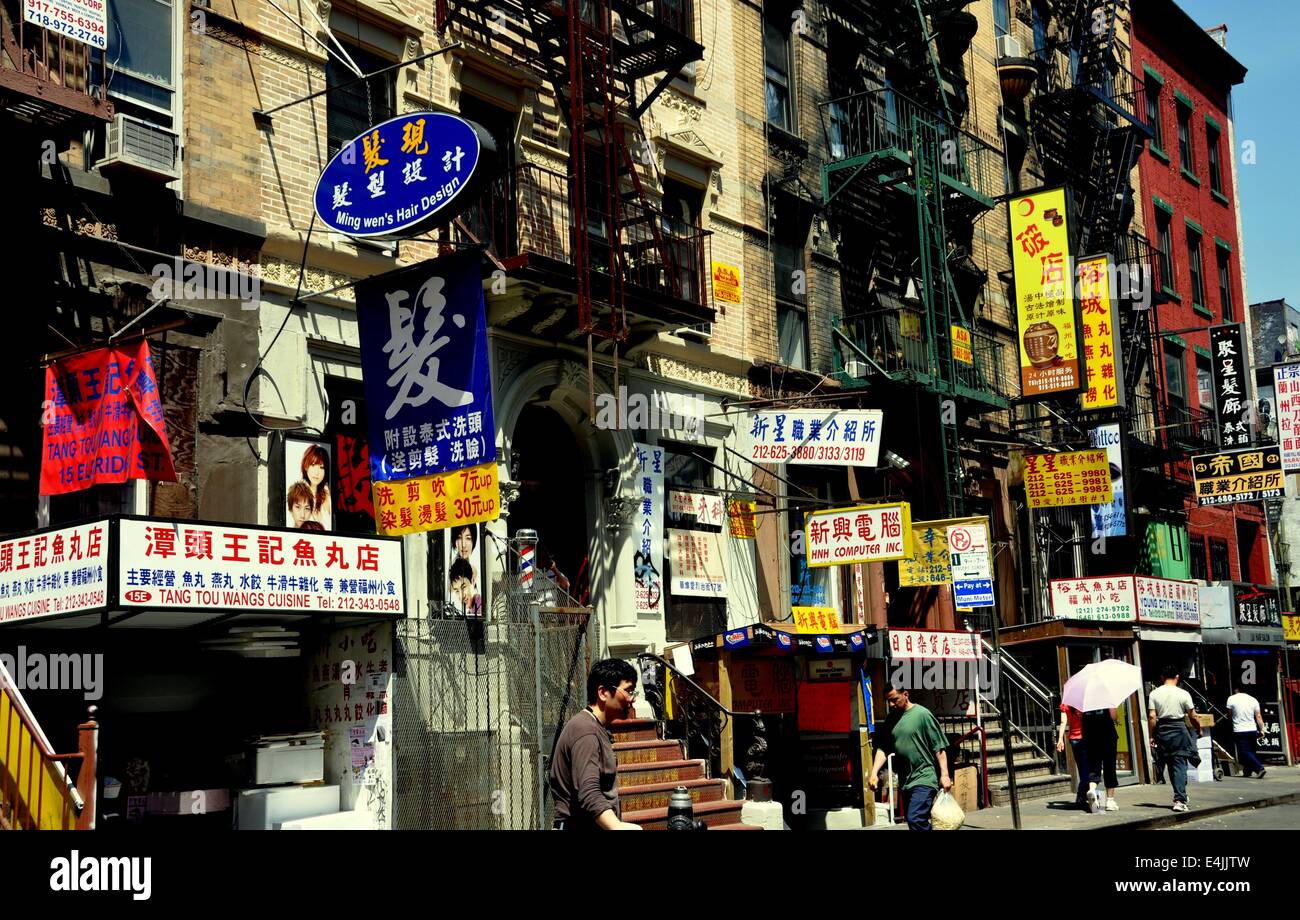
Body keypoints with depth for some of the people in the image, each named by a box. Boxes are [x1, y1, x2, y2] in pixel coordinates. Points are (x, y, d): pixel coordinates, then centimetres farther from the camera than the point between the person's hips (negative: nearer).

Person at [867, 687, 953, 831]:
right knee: (921, 822, 13)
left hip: (924, 777, -7)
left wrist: (944, 774, -14)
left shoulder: (922, 714, -9)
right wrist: (874, 773, -3)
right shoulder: (891, 719, 10)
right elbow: (883, 748, 9)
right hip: (906, 781, 7)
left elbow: (939, 747, -9)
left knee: (915, 820, -19)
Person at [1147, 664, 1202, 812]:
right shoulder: (1183, 694, -4)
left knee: (1171, 764, 15)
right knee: (1180, 764, 0)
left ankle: (1180, 796, 25)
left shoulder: (1154, 694, 0)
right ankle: (1179, 800, -4)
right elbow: (1193, 716, 0)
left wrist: (1153, 736, 3)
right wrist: (1199, 730, 17)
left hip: (1162, 731, 3)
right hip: (1179, 729, -3)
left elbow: (1152, 717, -4)